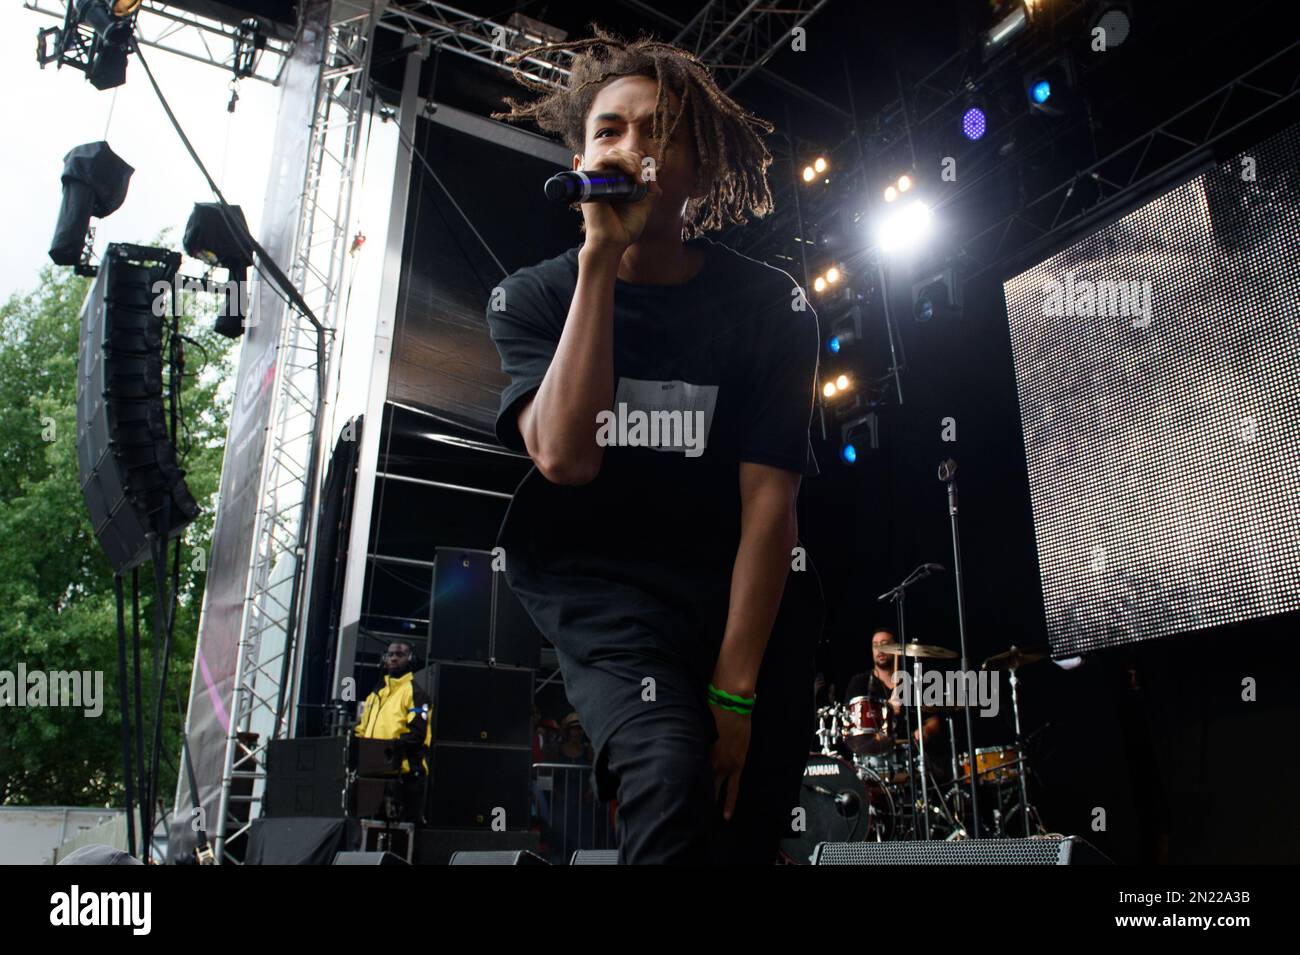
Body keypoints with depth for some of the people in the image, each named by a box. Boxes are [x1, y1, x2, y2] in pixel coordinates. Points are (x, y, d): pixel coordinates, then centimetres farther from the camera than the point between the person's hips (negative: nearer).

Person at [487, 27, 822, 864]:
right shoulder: (532, 298, -3)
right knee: (671, 778, -27)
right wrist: (600, 258, -23)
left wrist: (734, 694, -15)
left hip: (738, 584, 2)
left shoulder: (770, 307, -5)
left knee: (751, 824, 1)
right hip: (596, 583, -1)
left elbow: (768, 504, -10)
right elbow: (565, 458, -21)